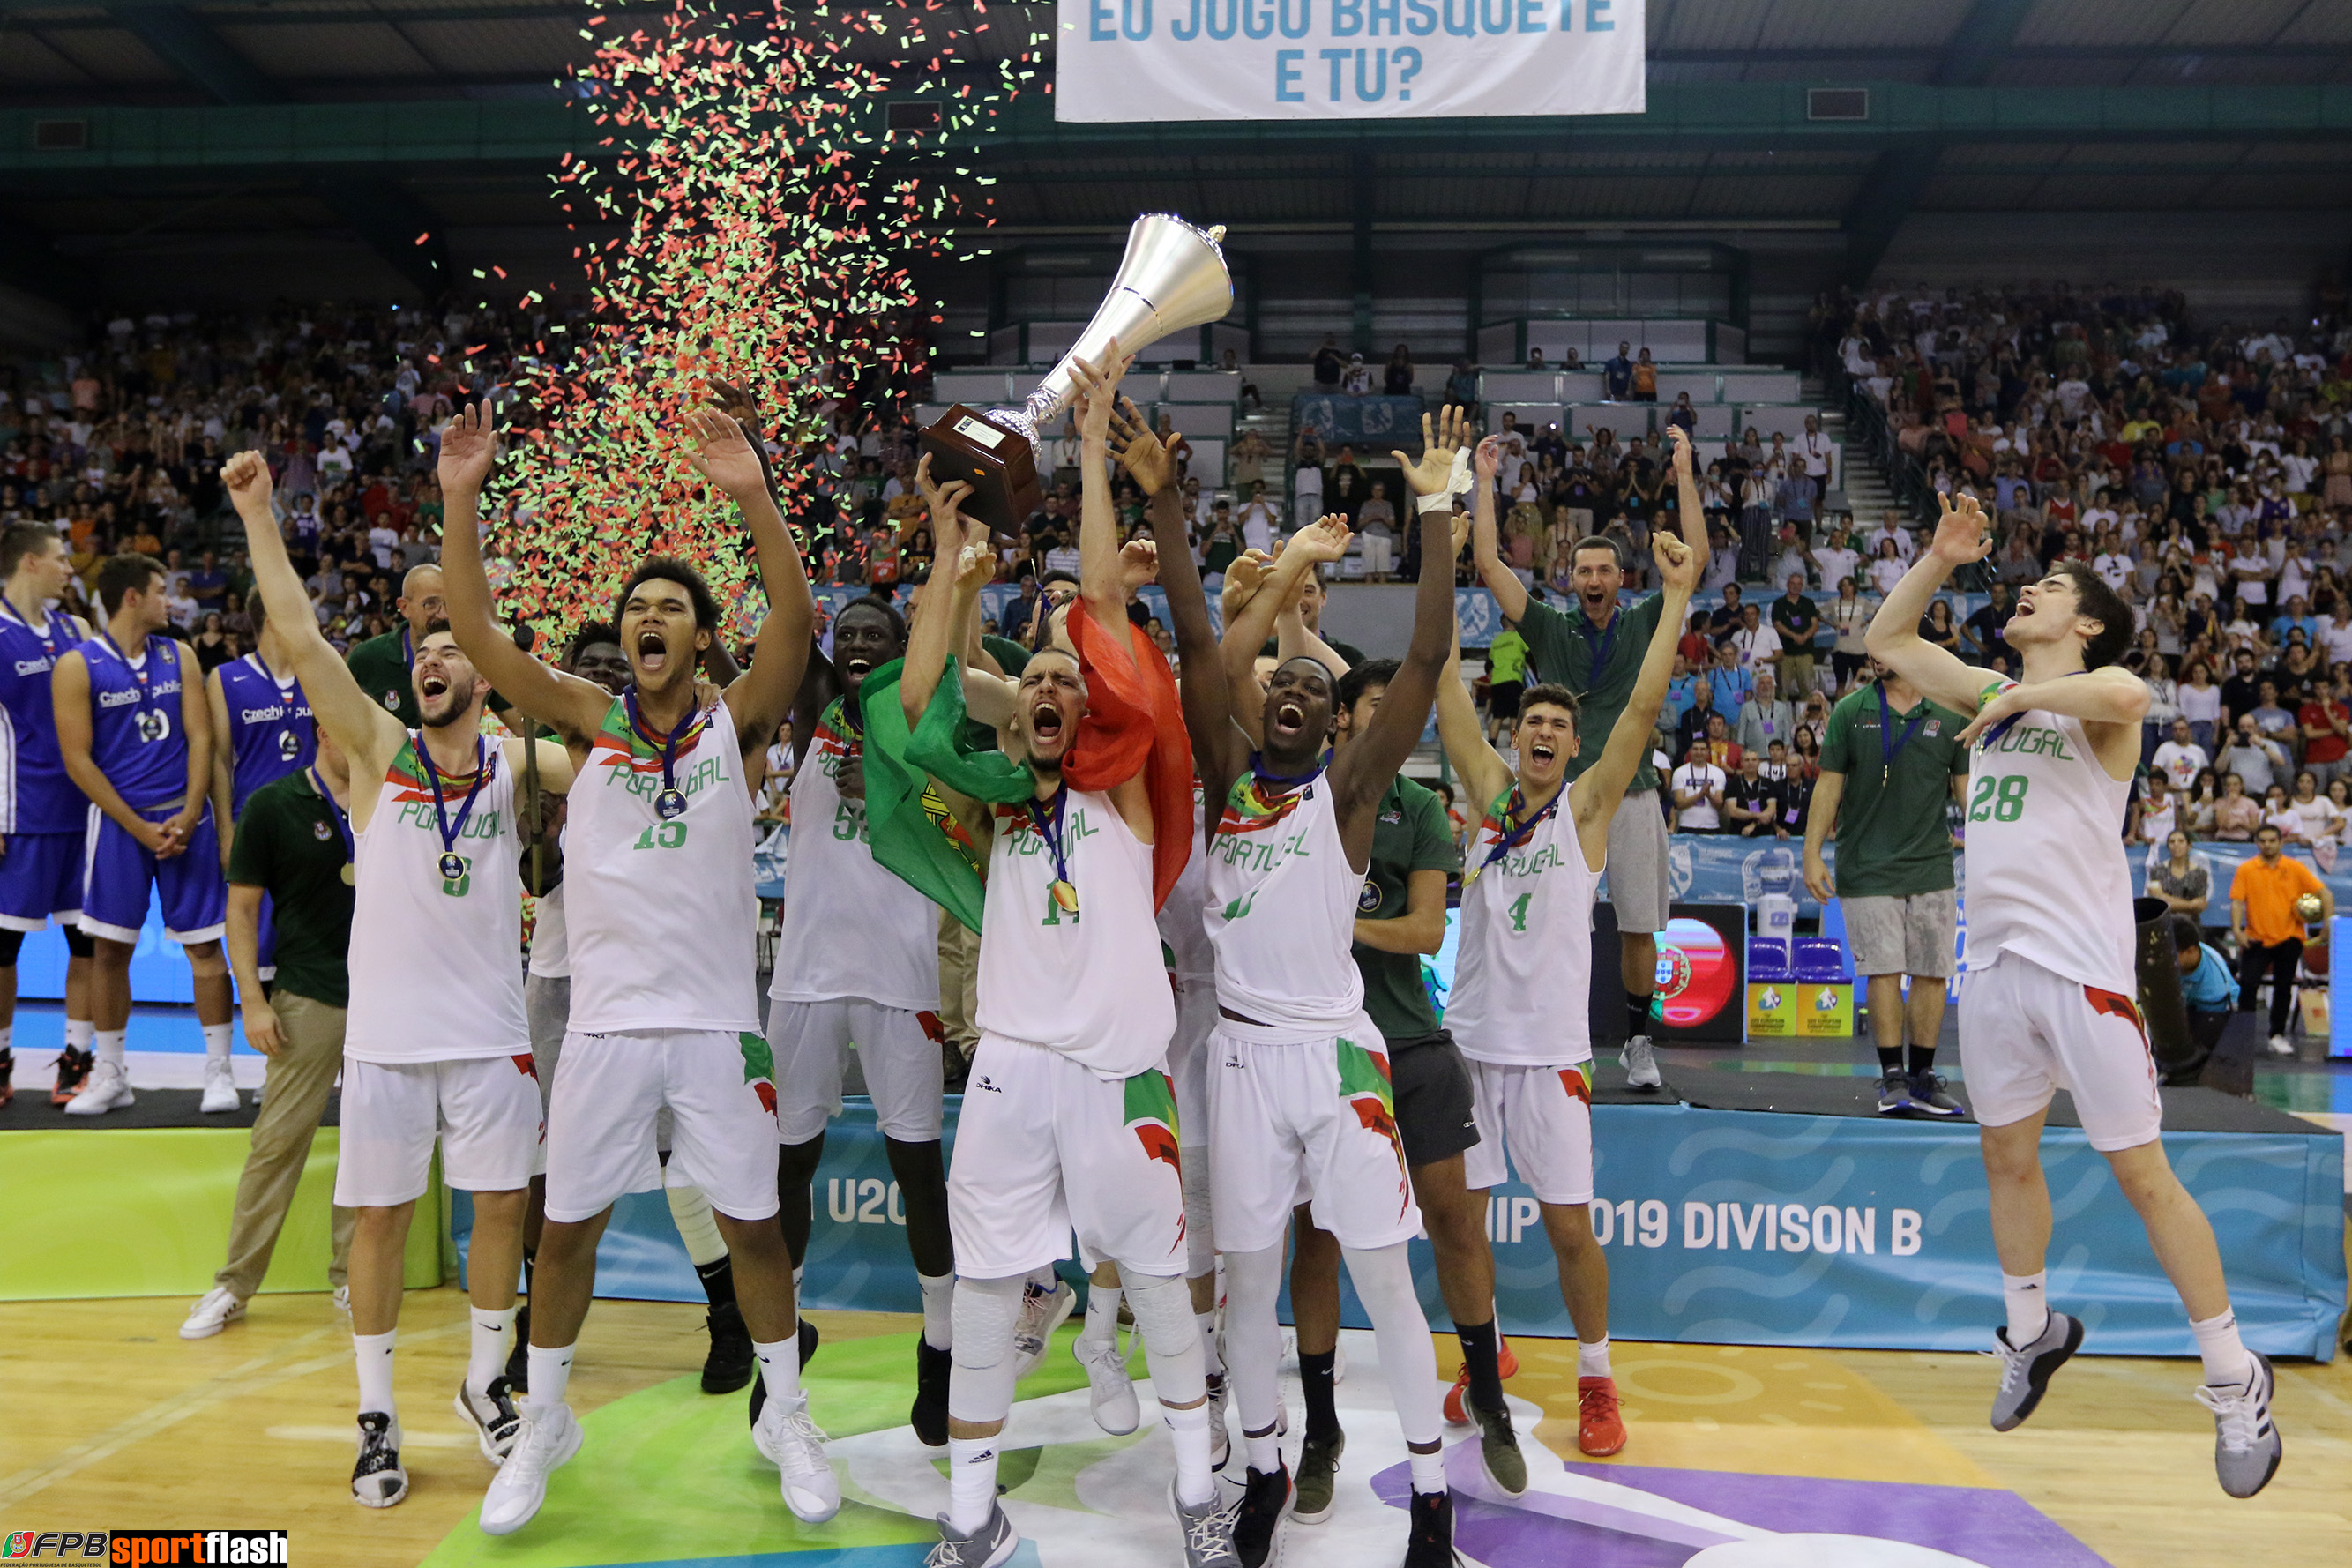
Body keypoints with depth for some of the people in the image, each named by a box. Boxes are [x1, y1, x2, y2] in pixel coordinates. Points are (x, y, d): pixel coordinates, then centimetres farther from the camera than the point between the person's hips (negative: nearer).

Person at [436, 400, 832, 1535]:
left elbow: (794, 622, -17)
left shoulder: (735, 720, 0)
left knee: (752, 1223, 7)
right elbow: (474, 633, -8)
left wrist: (751, 496, -29)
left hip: (716, 1021, -1)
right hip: (605, 1021, 1)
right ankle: (543, 1424, 31)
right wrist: (461, 499, -18)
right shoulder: (585, 720, 3)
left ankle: (786, 1419, 26)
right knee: (567, 1225, 10)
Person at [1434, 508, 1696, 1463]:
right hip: (1470, 1039, 3)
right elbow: (1446, 692, -1)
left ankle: (1596, 1382, 18)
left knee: (1569, 1226, 0)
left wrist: (1677, 597, -16)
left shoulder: (1587, 805, -1)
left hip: (1551, 1049, -3)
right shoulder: (1488, 791, 5)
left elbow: (1644, 706, -10)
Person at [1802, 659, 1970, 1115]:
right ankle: (1893, 1077, 4)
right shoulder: (1849, 711, 4)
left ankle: (1922, 1078, 13)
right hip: (1867, 868, -1)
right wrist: (1812, 853, -3)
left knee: (1931, 973, 3)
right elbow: (1829, 783, 3)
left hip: (1932, 867, 1)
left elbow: (1967, 788, 8)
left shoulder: (1953, 714, 5)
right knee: (1883, 970, -4)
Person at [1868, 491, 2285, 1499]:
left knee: (2141, 1174, -1)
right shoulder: (1994, 692, 14)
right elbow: (1886, 640, 19)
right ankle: (2032, 1333, 35)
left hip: (2081, 967, -6)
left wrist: (2019, 696, -18)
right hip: (1993, 962, 6)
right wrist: (1940, 556, 10)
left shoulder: (2100, 691, -5)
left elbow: (2124, 695, -31)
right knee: (2007, 1158, 16)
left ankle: (2234, 1379, 13)